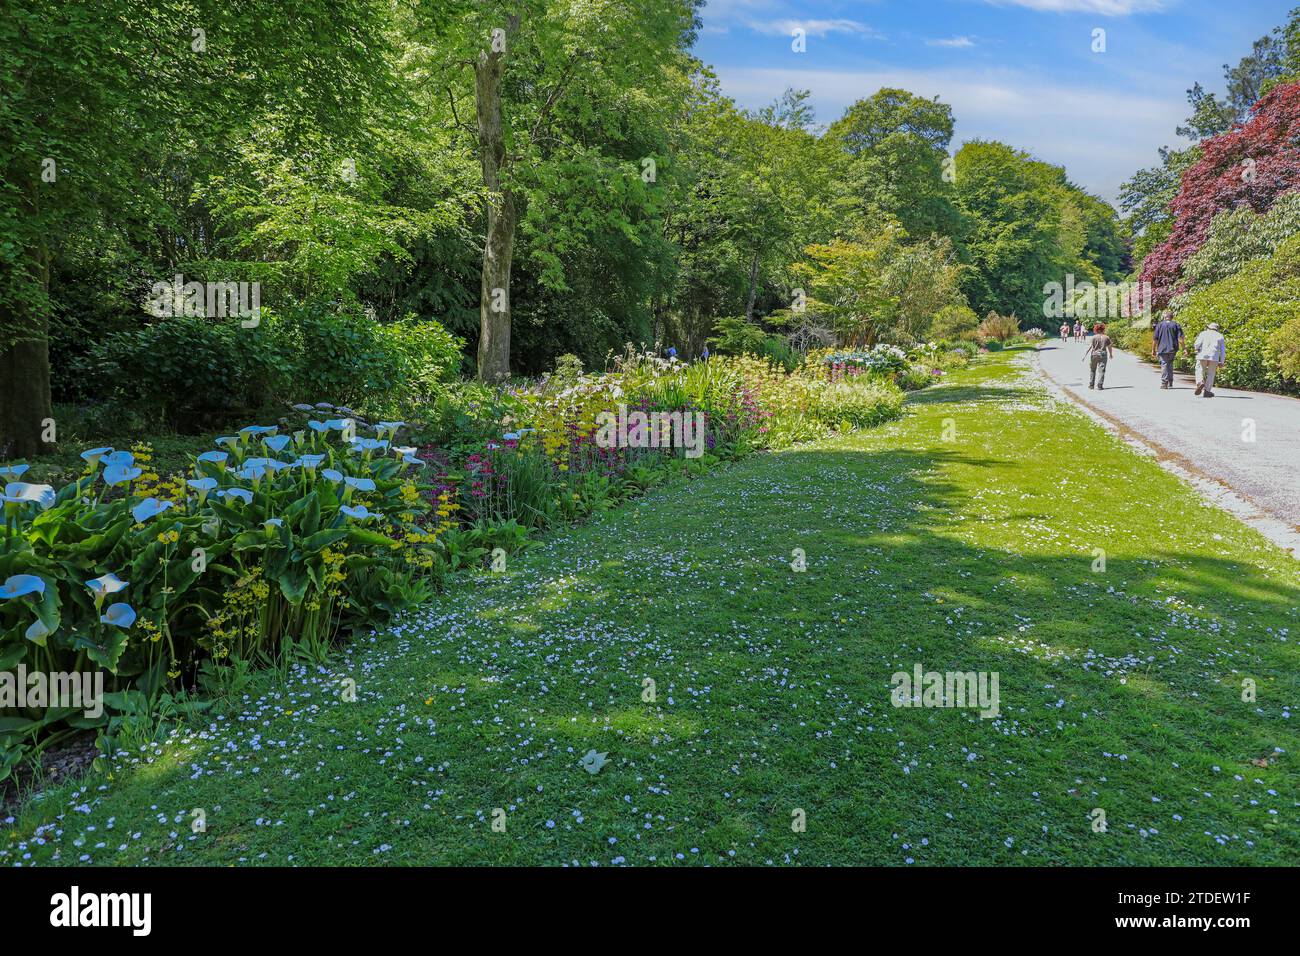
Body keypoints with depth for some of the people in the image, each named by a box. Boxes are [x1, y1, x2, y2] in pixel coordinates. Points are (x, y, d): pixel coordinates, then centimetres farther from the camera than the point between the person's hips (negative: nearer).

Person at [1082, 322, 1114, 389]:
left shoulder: (1094, 337, -5)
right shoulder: (1106, 337, 0)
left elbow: (1089, 347, -11)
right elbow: (1109, 347, 9)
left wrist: (1084, 355, -11)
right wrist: (1111, 354, 25)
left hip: (1094, 354, 0)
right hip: (1103, 355, 0)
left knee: (1092, 370, 14)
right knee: (1101, 370, 0)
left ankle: (1091, 385, 18)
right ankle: (1099, 386, -5)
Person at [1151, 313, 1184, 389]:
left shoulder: (1159, 325, 1)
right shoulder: (1176, 325, 5)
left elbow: (1155, 339, -1)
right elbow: (1180, 338, -3)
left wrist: (1153, 350, 5)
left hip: (1162, 349, -2)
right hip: (1173, 349, 2)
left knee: (1164, 365, 0)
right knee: (1170, 364, 19)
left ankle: (1164, 383, -6)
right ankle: (1170, 382, 19)